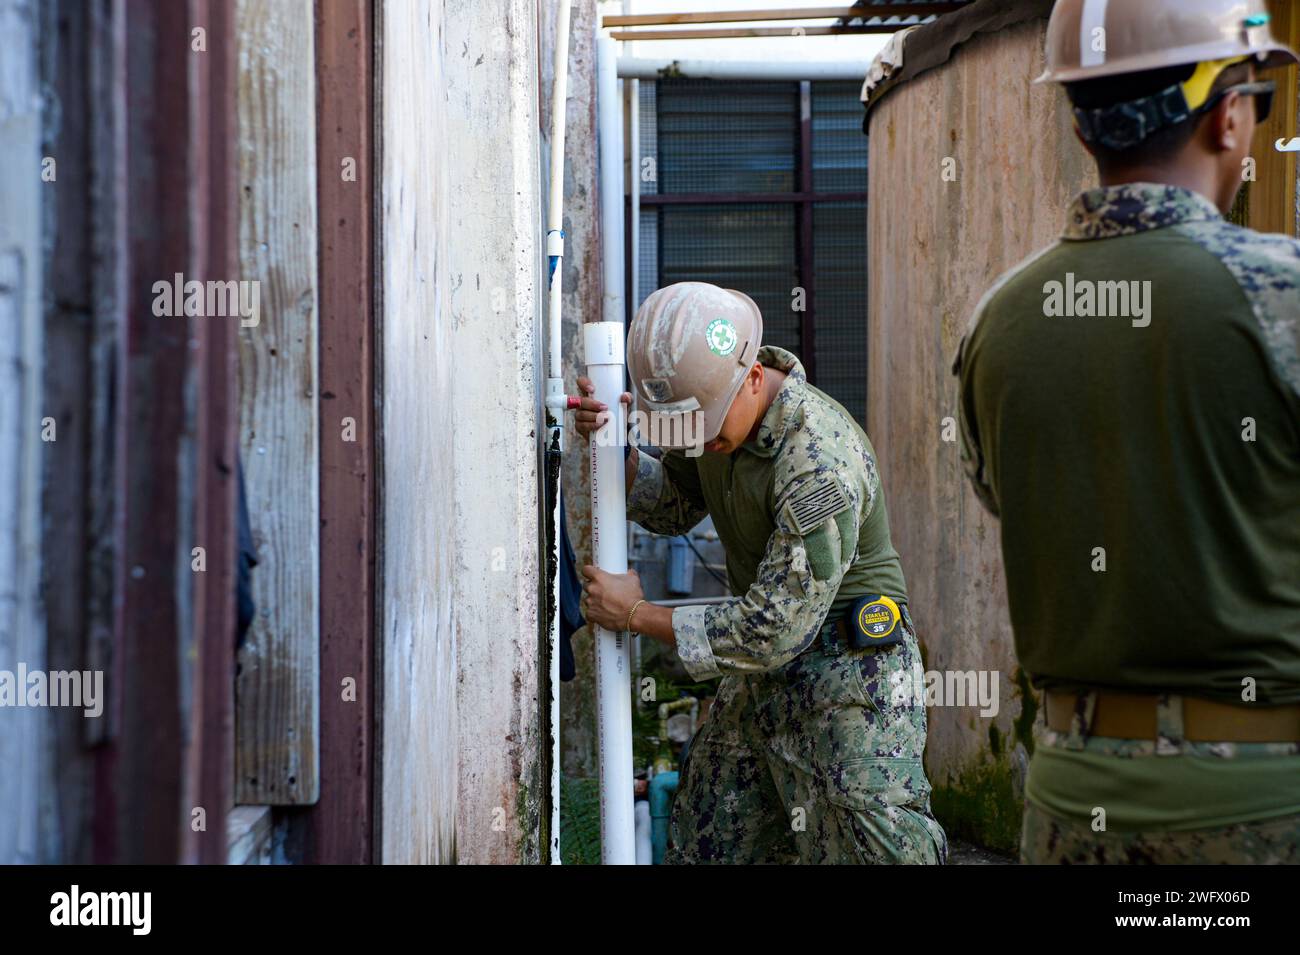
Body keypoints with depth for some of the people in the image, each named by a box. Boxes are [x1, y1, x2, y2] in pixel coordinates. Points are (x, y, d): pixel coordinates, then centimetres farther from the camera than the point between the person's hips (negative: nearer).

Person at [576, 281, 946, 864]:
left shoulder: (821, 464, -29)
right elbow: (673, 508, 14)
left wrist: (637, 615, -18)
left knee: (875, 848, -11)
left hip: (847, 673, -8)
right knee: (707, 844, 10)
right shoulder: (714, 397, -4)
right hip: (764, 668, 8)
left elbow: (774, 631, -28)